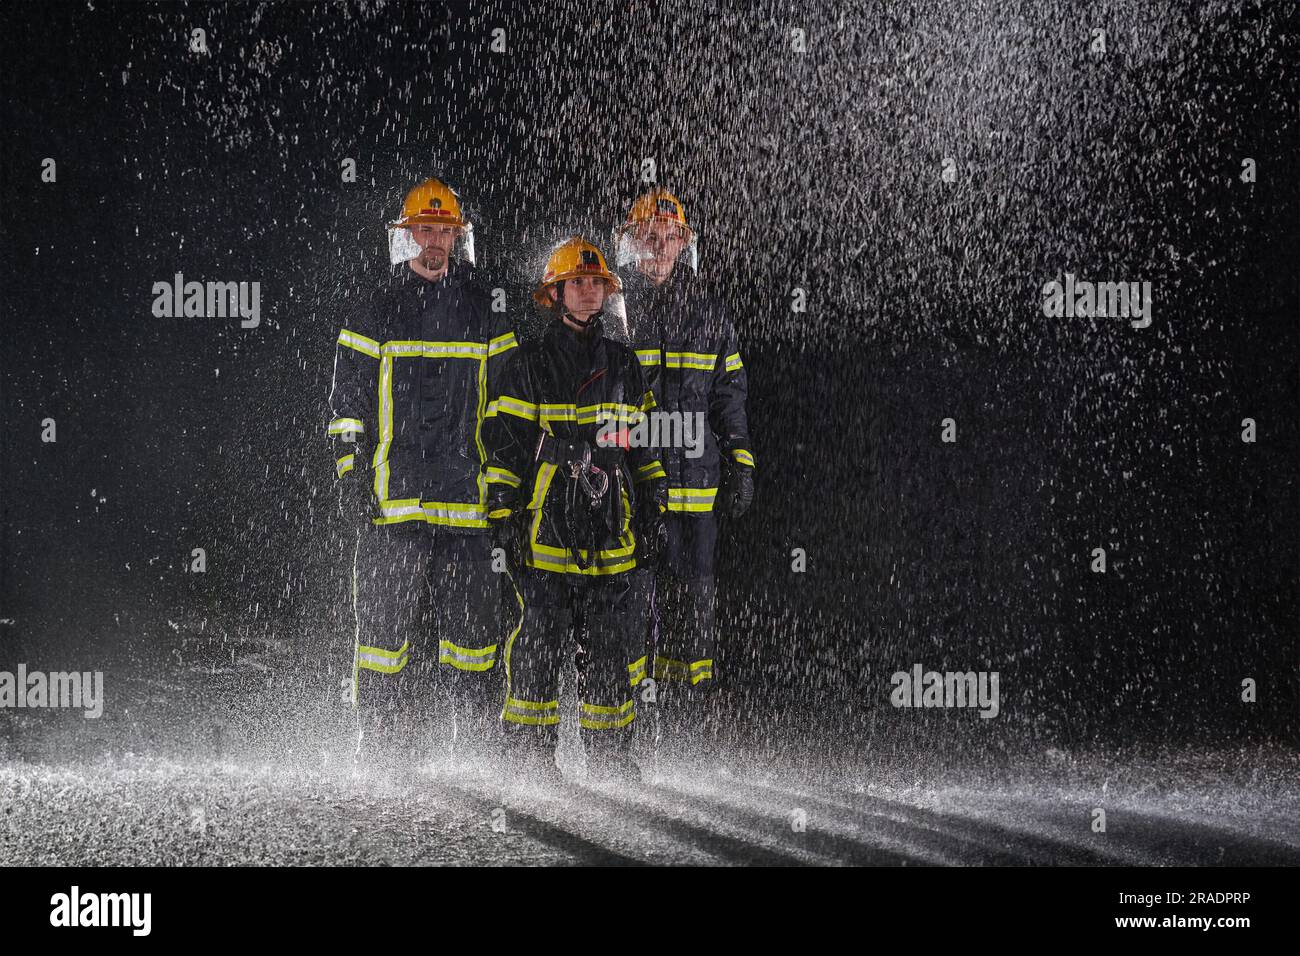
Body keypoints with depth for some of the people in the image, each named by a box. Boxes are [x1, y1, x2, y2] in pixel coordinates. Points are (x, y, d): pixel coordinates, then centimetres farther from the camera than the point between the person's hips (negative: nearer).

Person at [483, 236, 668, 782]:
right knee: (539, 644, -4)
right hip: (546, 528, -4)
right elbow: (505, 445, -1)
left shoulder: (623, 365, 14)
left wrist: (653, 511, 13)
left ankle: (609, 756, 14)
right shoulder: (530, 366, 2)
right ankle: (532, 753, 5)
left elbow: (643, 446, 19)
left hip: (612, 530, 4)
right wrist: (505, 516, -7)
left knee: (612, 646, 5)